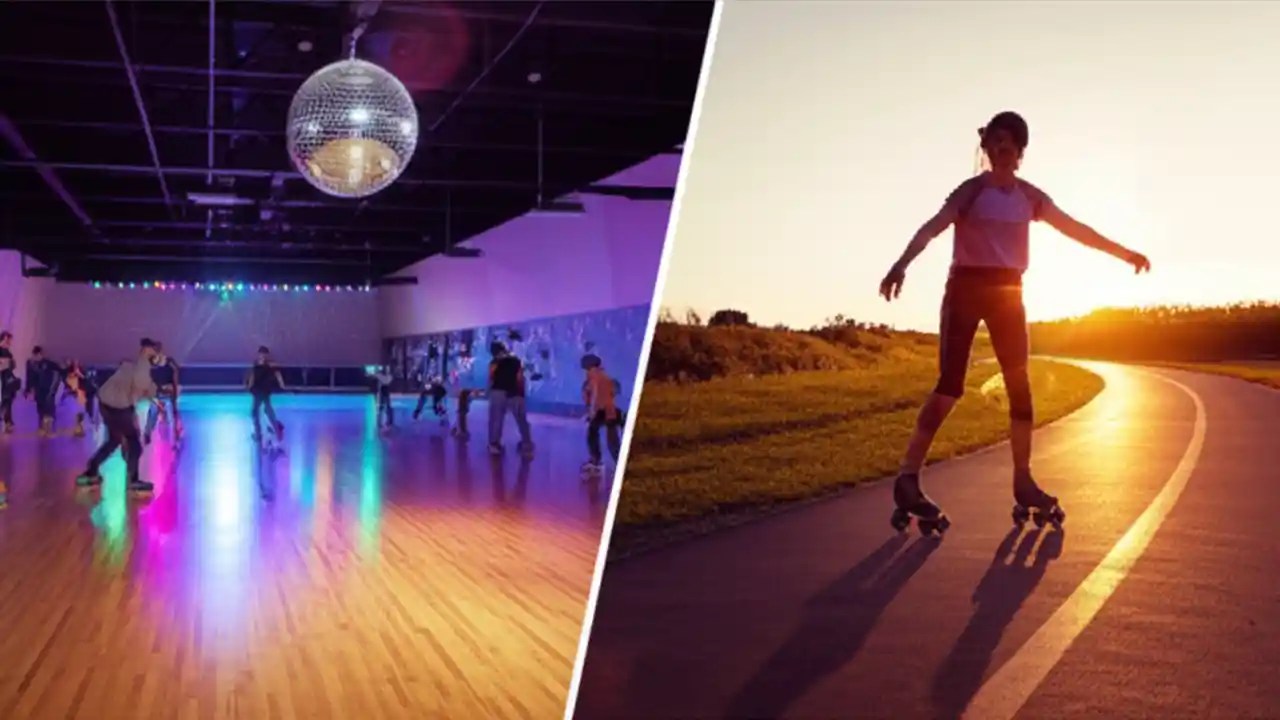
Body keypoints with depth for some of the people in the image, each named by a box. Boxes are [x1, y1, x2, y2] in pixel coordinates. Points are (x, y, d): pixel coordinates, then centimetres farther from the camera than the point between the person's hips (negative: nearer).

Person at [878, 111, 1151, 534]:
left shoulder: (1030, 197, 9)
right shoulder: (973, 190, -7)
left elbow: (1076, 230, 18)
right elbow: (933, 227, -22)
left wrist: (1123, 253, 20)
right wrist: (901, 264, -40)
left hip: (1007, 292, 5)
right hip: (967, 288, -5)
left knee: (1019, 385, 2)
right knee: (950, 386, -13)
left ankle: (1023, 482, 9)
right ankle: (908, 479, -12)